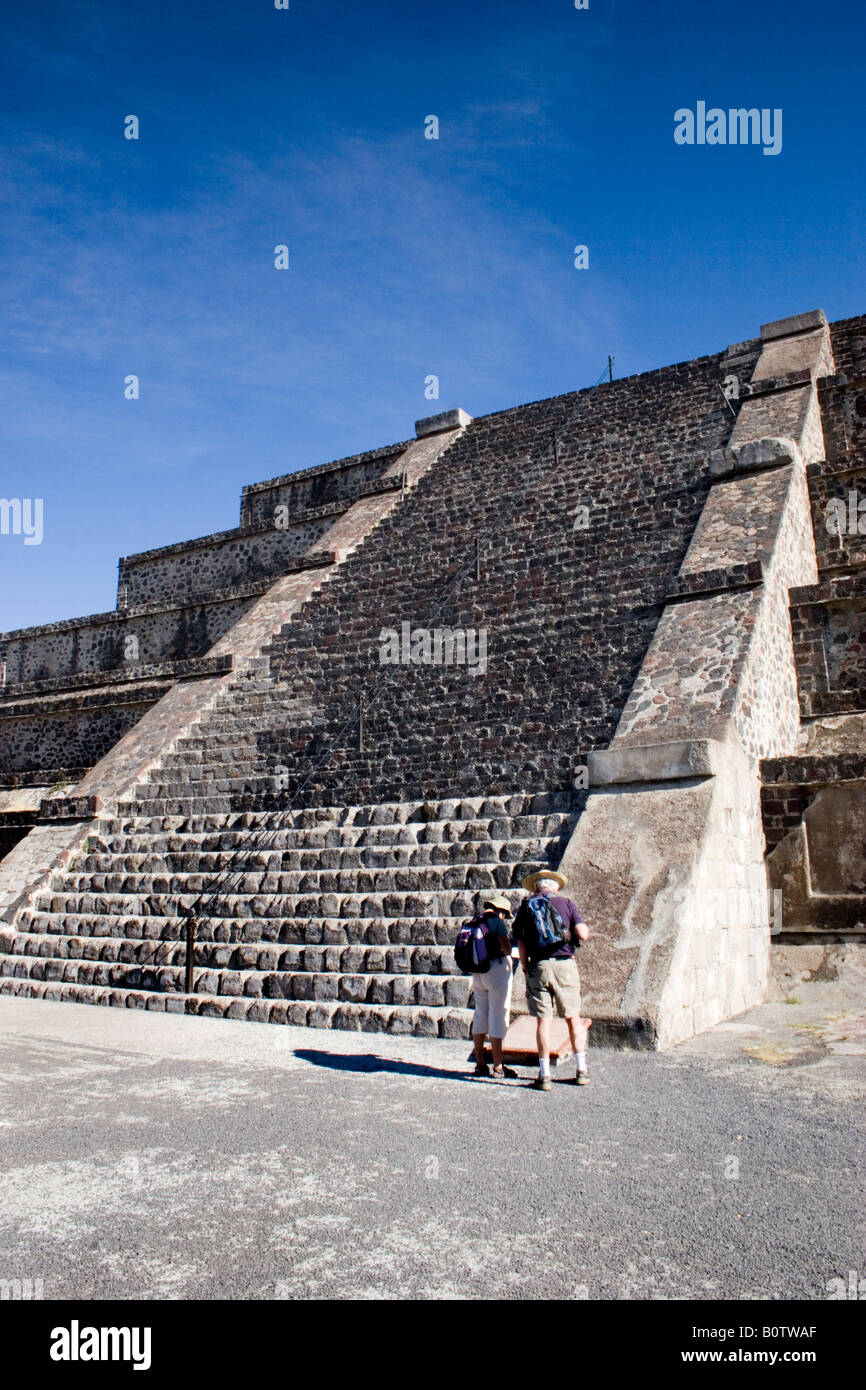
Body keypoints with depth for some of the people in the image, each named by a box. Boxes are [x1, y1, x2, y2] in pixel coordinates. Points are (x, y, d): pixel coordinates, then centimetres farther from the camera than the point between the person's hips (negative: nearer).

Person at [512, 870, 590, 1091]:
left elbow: (521, 944, 4)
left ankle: (544, 1075, 5)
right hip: (565, 965, 0)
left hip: (538, 967, 0)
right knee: (573, 1019, 11)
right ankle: (582, 1071, 17)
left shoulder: (526, 907, 7)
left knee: (543, 1021, 5)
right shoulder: (564, 902, 3)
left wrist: (526, 970, 12)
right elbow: (583, 934, -5)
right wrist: (584, 927, 17)